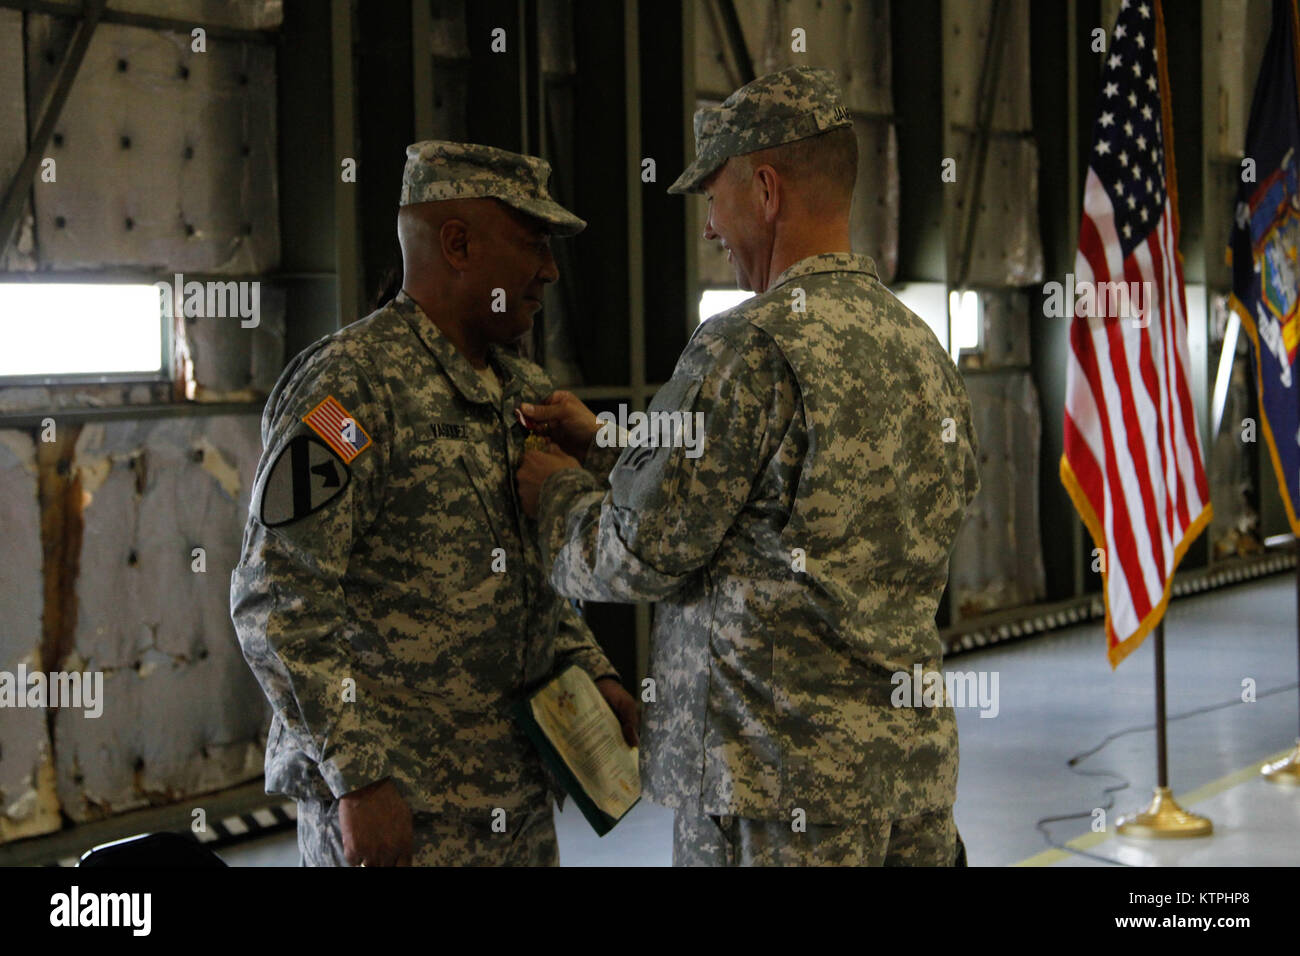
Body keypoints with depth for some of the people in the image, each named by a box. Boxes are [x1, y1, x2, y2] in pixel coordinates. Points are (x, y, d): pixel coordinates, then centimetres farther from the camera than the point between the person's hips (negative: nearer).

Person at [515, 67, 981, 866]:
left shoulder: (752, 348, -16)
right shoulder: (923, 349, 12)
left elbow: (640, 555, -12)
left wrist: (557, 492, 9)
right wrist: (605, 448, 21)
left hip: (780, 778, -8)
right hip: (916, 758, 8)